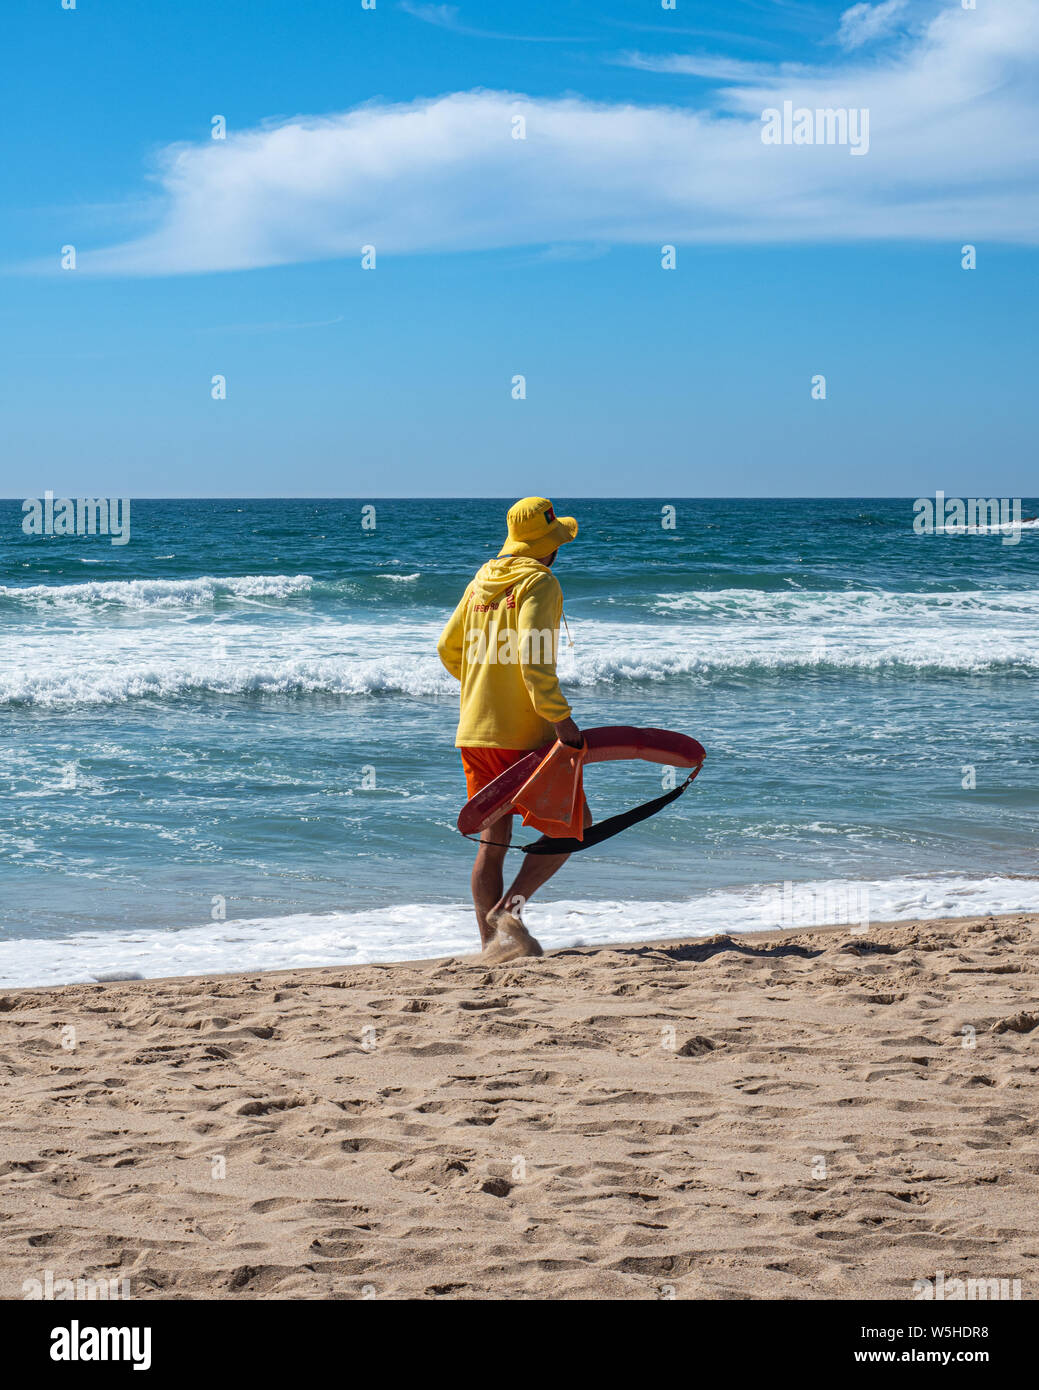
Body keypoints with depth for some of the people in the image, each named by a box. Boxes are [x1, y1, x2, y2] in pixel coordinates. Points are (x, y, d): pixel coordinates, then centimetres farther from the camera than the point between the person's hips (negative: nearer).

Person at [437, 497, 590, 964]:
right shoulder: (539, 583, -10)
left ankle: (492, 942, 9)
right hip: (522, 732, -8)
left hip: (473, 729, 8)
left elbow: (448, 649, 20)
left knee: (493, 839, 10)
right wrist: (559, 716, -22)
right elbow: (532, 656, -21)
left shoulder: (481, 582, 14)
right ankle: (510, 907, -8)